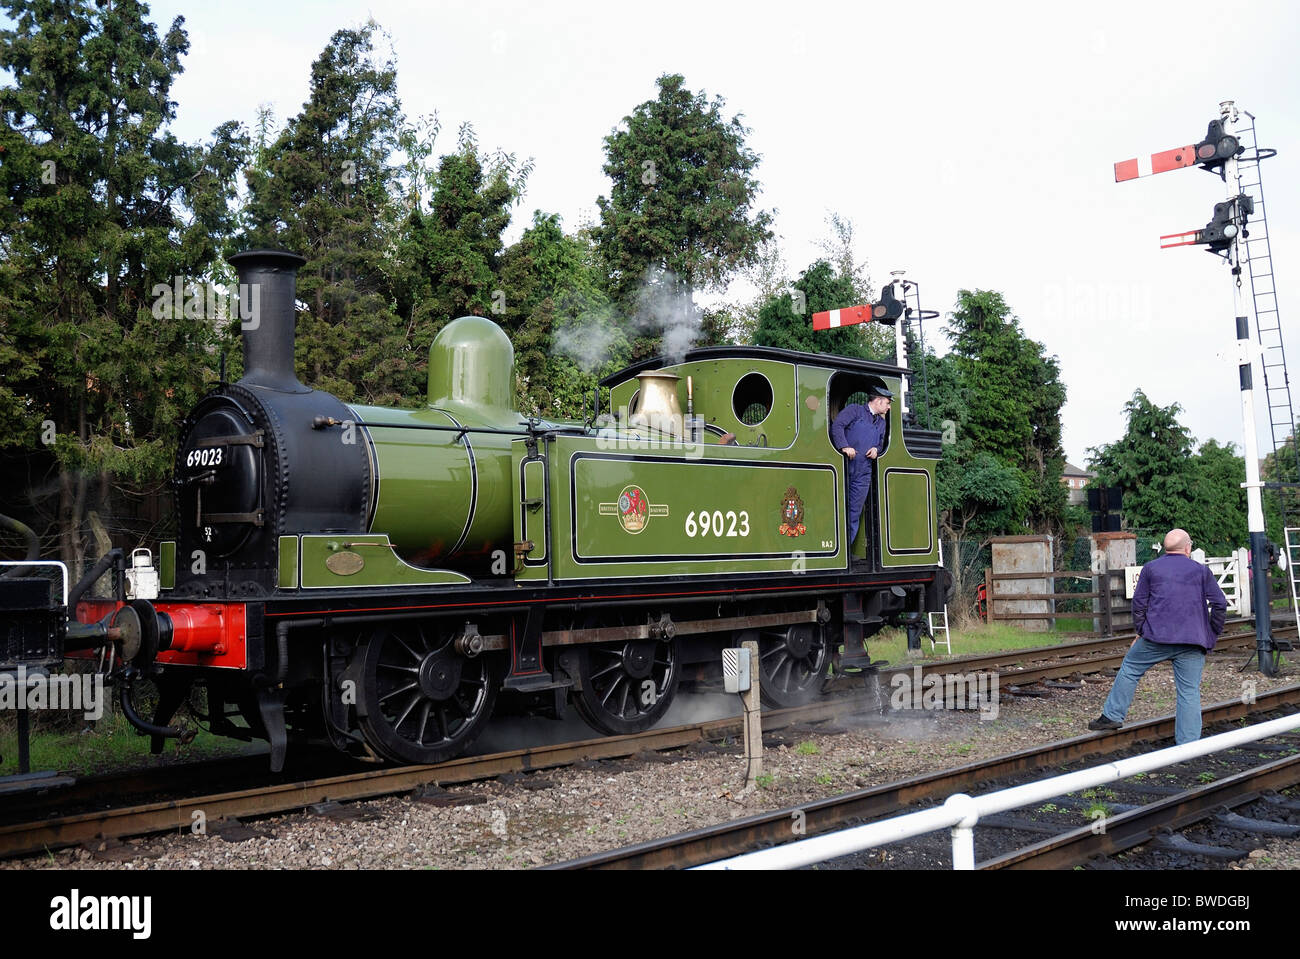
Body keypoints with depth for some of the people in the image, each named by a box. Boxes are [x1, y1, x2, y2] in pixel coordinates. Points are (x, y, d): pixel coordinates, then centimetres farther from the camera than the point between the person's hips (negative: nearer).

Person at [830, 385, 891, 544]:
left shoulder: (881, 422, 22)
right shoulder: (854, 410, 1)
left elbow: (881, 443, 29)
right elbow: (837, 425, -11)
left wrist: (876, 449, 5)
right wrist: (844, 446, -23)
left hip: (862, 474, 6)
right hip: (844, 467, -6)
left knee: (854, 514, 4)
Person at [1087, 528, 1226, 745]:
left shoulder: (1151, 568, 9)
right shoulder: (1201, 571, 10)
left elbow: (1139, 603, 6)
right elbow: (1220, 604, 6)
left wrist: (1141, 632, 14)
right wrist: (1211, 636, 13)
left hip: (1158, 637, -1)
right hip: (1193, 643, 1)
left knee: (1130, 668, 18)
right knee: (1189, 692, 3)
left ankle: (1112, 716, 17)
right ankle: (1188, 744, 3)